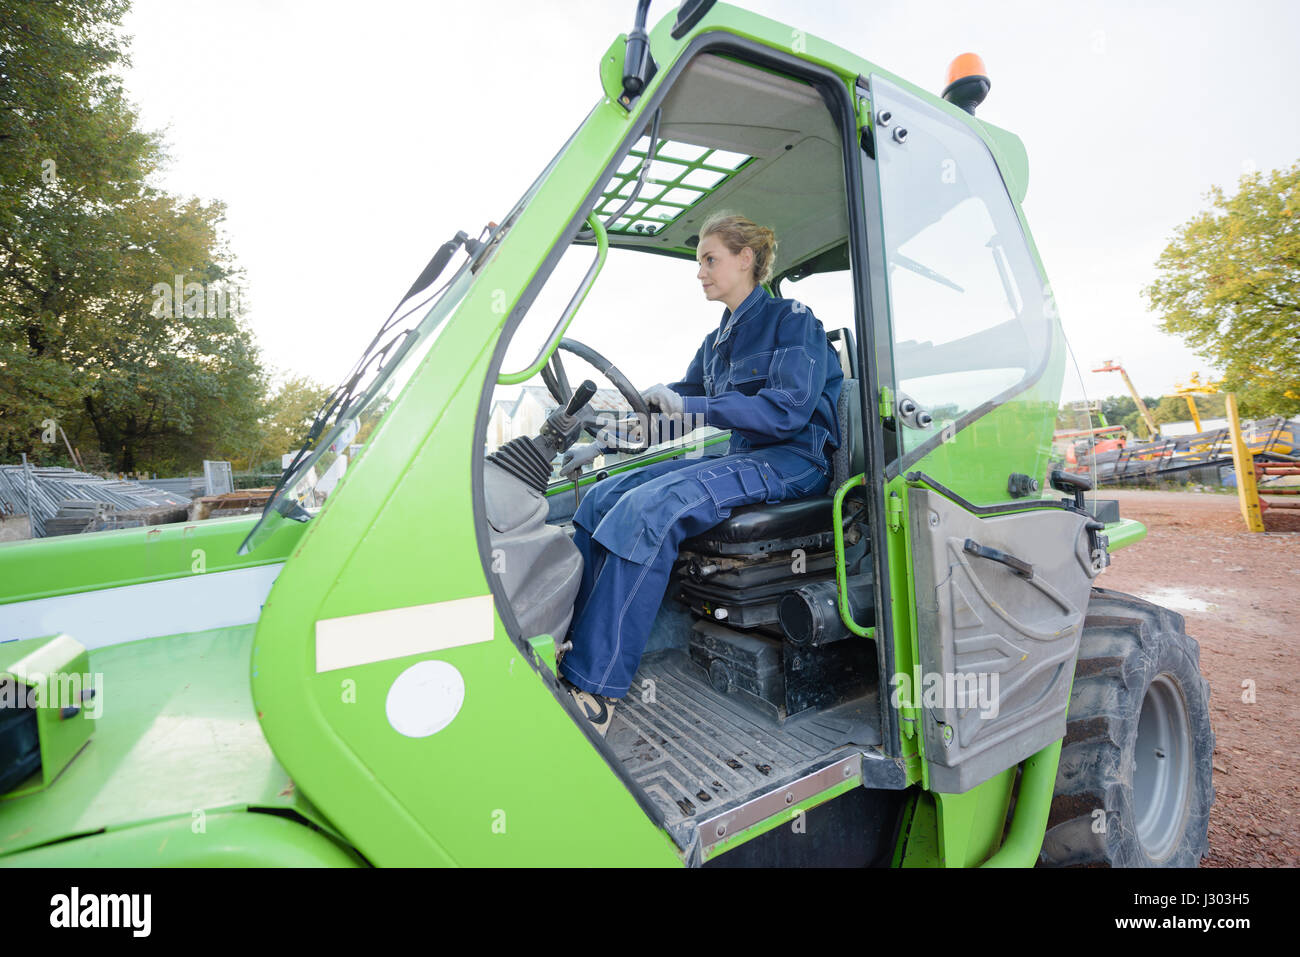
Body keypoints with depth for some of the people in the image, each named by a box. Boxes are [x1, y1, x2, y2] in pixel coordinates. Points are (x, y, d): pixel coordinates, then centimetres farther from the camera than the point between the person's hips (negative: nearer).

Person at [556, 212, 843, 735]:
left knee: (648, 508, -31)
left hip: (792, 462, -8)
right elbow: (673, 406, 23)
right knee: (602, 498, -11)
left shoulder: (792, 319, -3)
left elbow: (789, 409, -17)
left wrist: (695, 408, -24)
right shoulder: (717, 341, 20)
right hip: (741, 458, 8)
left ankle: (593, 690, -27)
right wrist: (601, 443, 12)